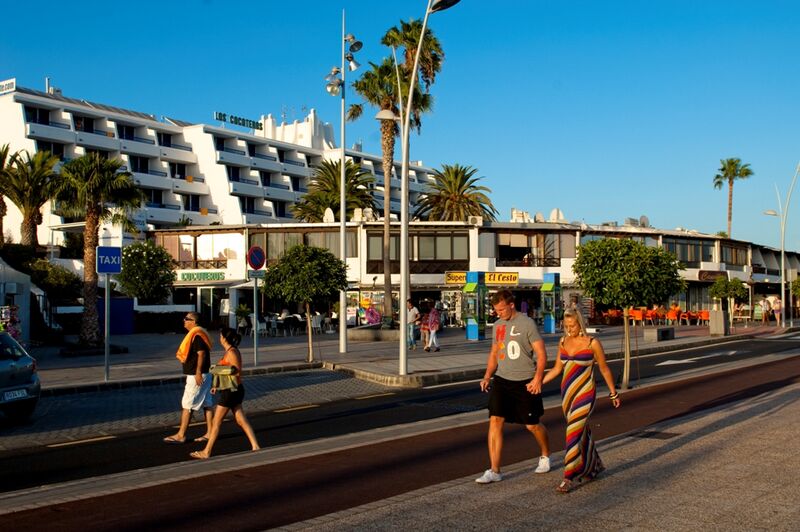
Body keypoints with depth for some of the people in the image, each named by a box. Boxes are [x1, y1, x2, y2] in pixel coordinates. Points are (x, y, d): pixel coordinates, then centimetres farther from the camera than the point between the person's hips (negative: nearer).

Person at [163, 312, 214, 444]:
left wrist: (198, 372, -26)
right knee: (206, 404, 9)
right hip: (203, 374, 10)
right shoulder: (197, 334, 16)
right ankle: (209, 433, 13)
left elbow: (201, 354, -24)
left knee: (187, 405, -5)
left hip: (196, 375, -10)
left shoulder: (196, 335, -16)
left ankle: (181, 435, 0)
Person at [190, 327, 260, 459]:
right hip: (233, 390, 9)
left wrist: (218, 370, -15)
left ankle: (206, 452, 10)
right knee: (242, 420, 8)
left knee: (216, 422, 1)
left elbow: (237, 372, -21)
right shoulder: (230, 351, 12)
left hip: (230, 391, -9)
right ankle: (255, 447, 6)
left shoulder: (232, 352, -17)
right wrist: (217, 386, 16)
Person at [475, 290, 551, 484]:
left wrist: (538, 378, -21)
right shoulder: (497, 325, 9)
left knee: (532, 425, 6)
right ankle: (494, 471, -4)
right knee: (495, 421, -8)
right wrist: (487, 376, 8)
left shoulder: (527, 323, -10)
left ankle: (545, 455, 37)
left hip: (525, 382, -5)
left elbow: (541, 353, -11)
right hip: (501, 380, 5)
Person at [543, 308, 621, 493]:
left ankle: (569, 478, -6)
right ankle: (594, 466, 36)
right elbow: (557, 368, 12)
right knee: (582, 433, 17)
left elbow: (604, 369, 0)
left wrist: (613, 393, 7)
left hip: (584, 394, -6)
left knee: (575, 435, -11)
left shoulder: (592, 343, -9)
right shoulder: (563, 342, 6)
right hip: (567, 393, 6)